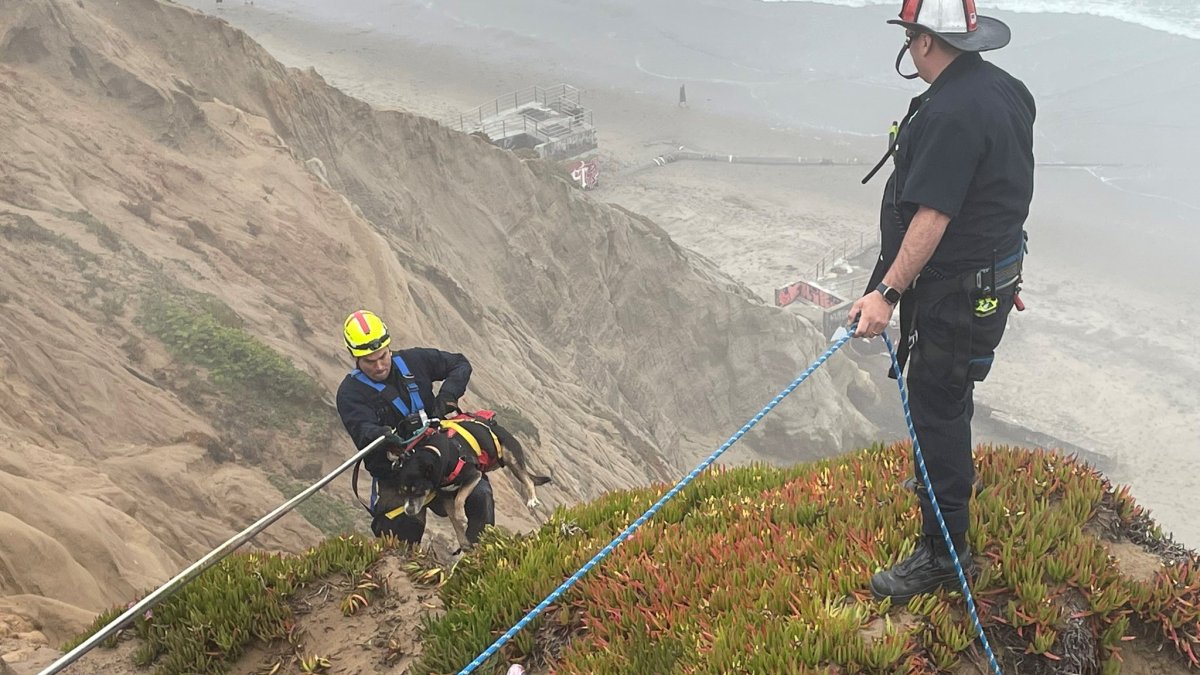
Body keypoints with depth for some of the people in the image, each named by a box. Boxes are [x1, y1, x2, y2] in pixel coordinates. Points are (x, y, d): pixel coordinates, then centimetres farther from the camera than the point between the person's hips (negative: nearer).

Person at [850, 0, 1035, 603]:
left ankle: (944, 550, 8)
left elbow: (932, 217, -29)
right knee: (950, 397, 28)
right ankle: (951, 481, 51)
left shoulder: (950, 113, -26)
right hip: (995, 270, 10)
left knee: (936, 409, -2)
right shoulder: (1006, 89, 7)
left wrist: (888, 292, -28)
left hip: (956, 288, -10)